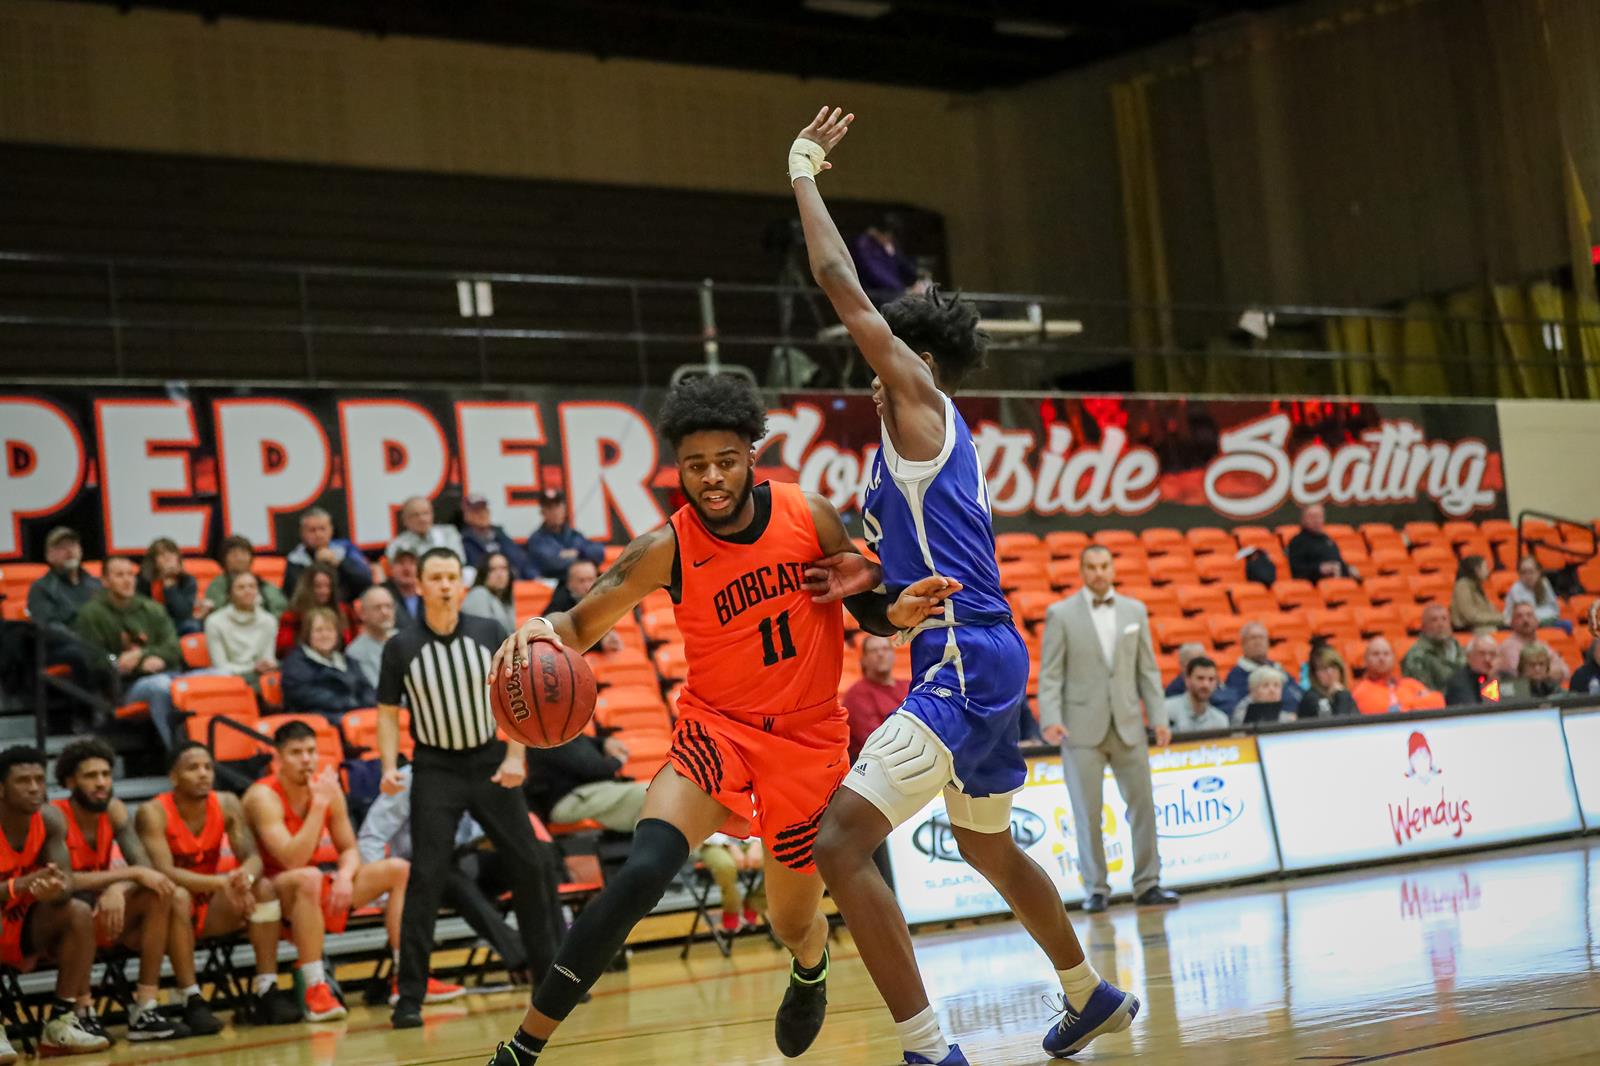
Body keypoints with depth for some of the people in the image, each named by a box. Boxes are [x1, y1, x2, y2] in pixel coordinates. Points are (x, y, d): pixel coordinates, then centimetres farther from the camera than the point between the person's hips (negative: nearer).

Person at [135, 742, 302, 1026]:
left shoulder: (227, 805, -3)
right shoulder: (153, 813, -19)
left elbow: (251, 857, -11)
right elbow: (163, 872, -31)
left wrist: (245, 877, -37)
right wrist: (221, 882, -44)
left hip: (210, 907, 5)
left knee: (264, 888, -18)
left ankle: (266, 992, -18)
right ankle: (191, 1001, -34)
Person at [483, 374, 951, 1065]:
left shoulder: (808, 515, -9)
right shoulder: (667, 549, -14)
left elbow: (870, 606, 2)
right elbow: (583, 625, -10)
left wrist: (901, 611, -21)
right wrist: (544, 629, -33)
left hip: (809, 736, 2)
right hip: (716, 728, -2)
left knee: (793, 922, 12)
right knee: (641, 873, -27)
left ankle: (810, 971, 55)